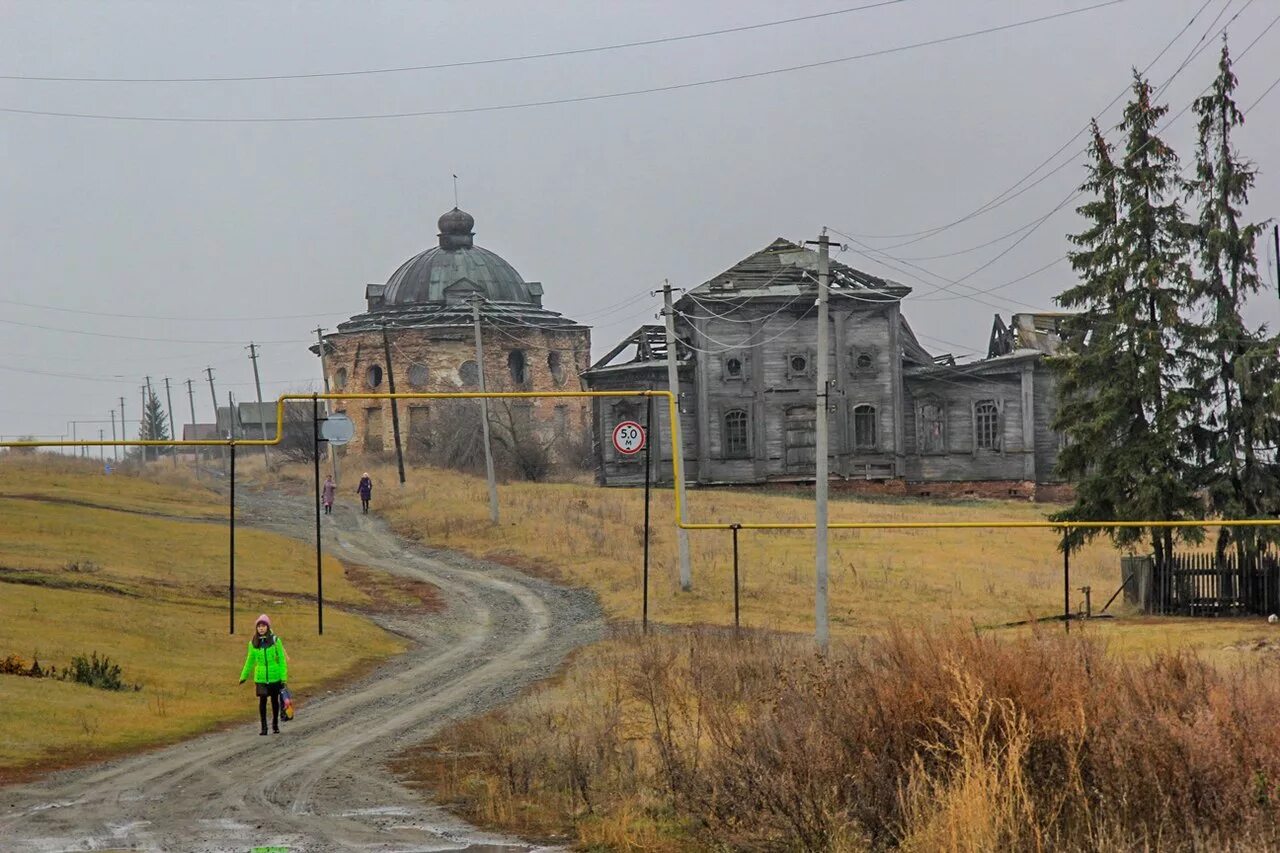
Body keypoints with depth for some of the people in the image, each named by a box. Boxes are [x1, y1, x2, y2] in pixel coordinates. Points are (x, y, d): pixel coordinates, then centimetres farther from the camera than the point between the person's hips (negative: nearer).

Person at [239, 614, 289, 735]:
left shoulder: (275, 641, -6)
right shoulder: (253, 643, 2)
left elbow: (282, 659, -4)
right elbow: (250, 661, 13)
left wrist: (284, 677, -8)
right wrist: (243, 676, 16)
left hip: (275, 678, -1)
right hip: (260, 678, 1)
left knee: (275, 700, 10)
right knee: (262, 700, -5)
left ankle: (275, 725, 28)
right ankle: (264, 727, 2)